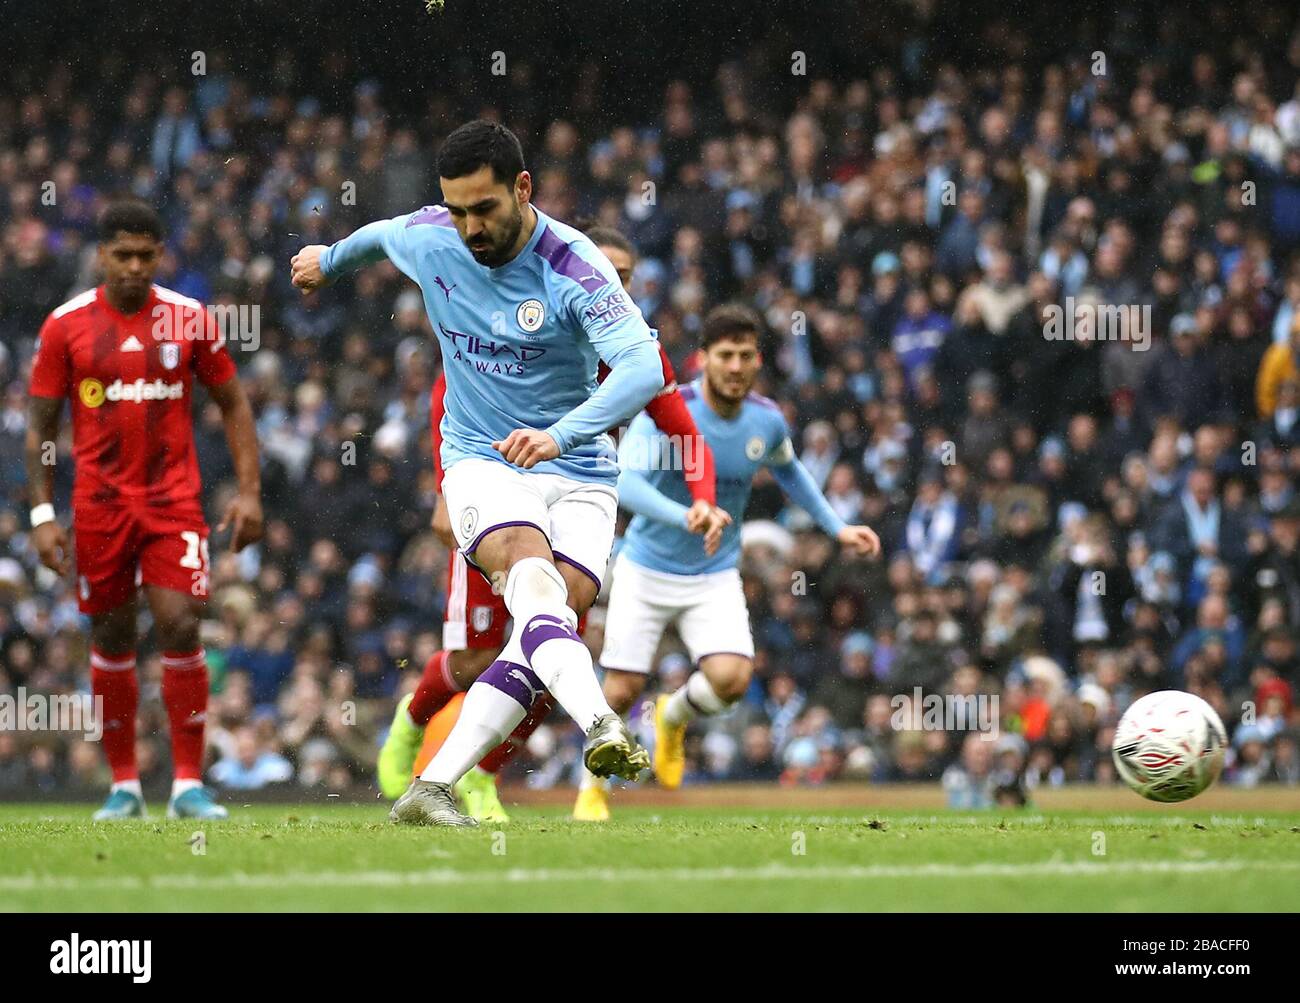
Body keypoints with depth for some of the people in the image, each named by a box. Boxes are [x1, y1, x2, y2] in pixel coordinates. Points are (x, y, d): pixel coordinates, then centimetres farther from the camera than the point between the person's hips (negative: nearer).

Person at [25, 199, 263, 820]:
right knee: (111, 639, 5)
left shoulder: (189, 319, 2)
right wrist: (42, 513, -3)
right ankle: (123, 785, 16)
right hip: (99, 506, 0)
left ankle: (189, 785, -7)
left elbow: (233, 404, 10)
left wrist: (249, 490, 0)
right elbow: (40, 427, 5)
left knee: (181, 627, -12)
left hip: (174, 501, 0)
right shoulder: (66, 326, 0)